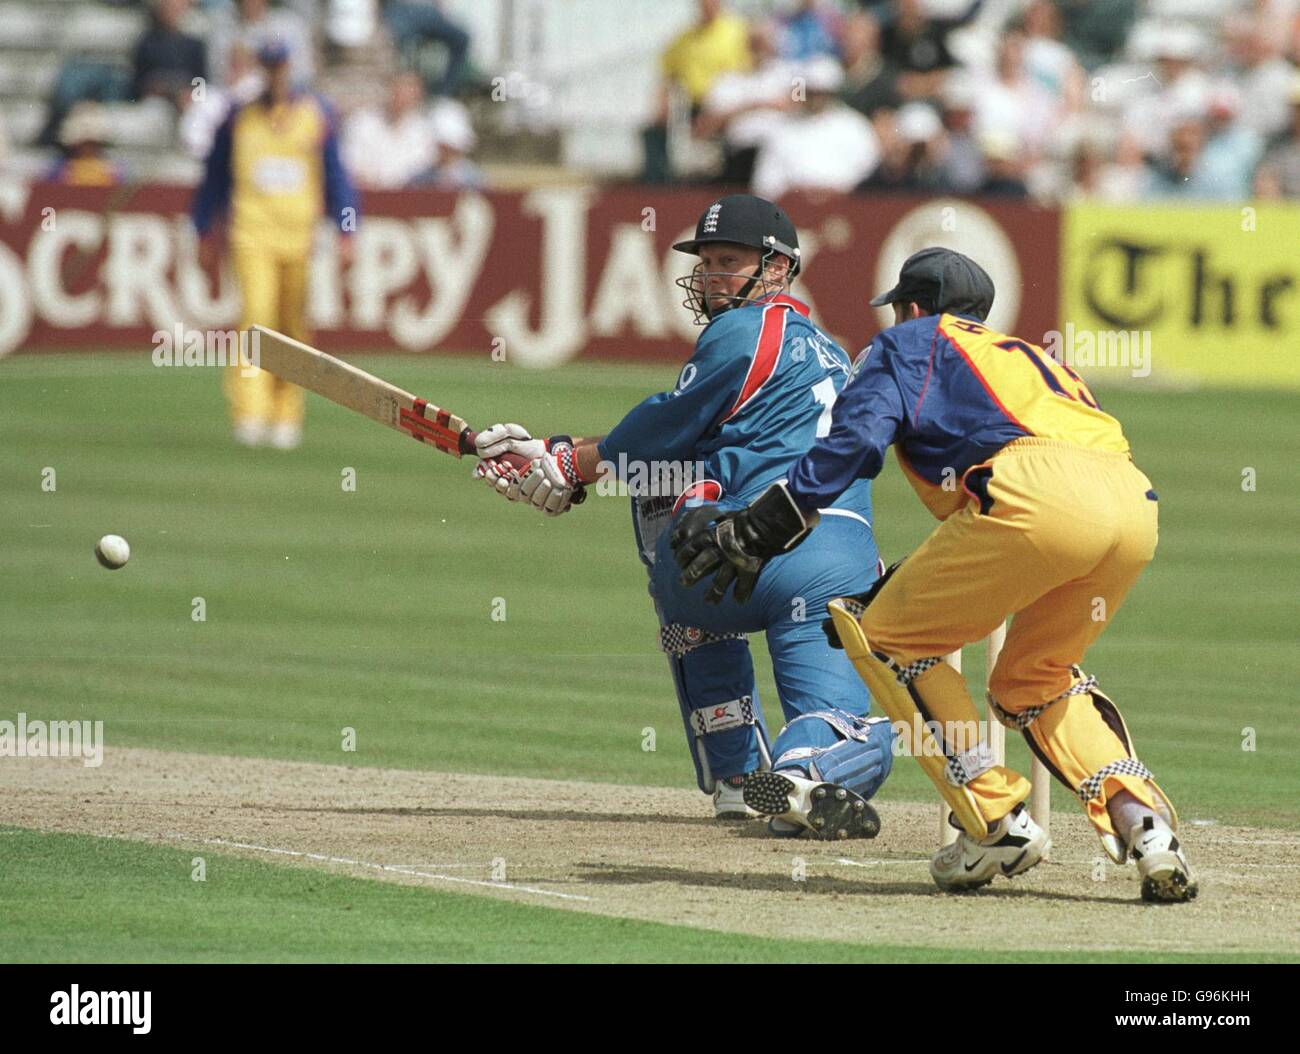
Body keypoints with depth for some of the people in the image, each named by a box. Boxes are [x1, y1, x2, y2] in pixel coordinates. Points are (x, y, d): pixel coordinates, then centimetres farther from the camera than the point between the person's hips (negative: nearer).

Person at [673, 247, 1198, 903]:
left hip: (1036, 494, -7)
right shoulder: (1020, 354, 41)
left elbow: (854, 440, 3)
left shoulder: (909, 344, 22)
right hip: (1135, 500, 7)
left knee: (883, 635, 10)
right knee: (1031, 678, 27)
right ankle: (1136, 812, 4)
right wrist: (906, 582, 42)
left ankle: (997, 822, 2)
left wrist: (755, 529, 2)